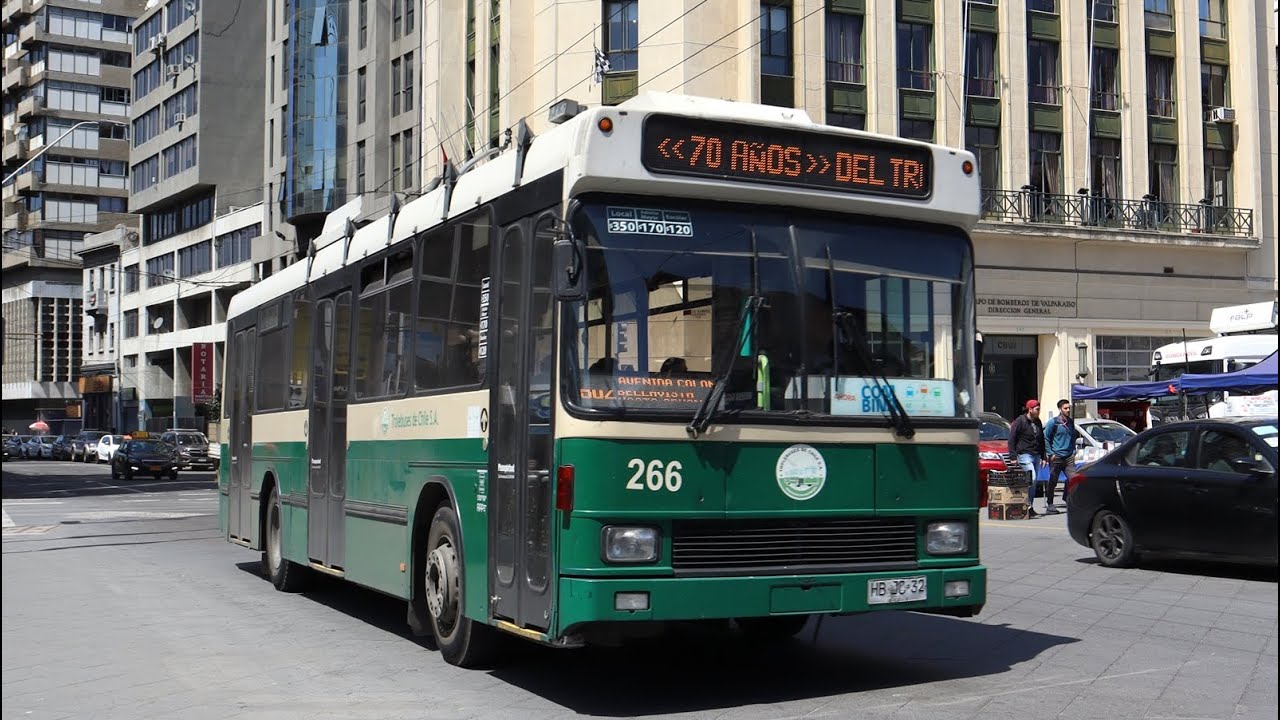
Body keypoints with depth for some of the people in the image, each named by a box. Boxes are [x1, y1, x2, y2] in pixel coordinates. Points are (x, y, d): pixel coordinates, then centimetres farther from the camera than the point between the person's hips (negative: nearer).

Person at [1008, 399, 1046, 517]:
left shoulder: (1038, 422, 16)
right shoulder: (1020, 421, -6)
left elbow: (1042, 440, 23)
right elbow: (1011, 439, -8)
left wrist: (1043, 457, 17)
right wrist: (1013, 456, -13)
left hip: (1036, 455, 7)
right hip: (1024, 454, -7)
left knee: (1033, 482, 6)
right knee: (1032, 479, -19)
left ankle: (1029, 507, 12)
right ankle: (1028, 506, -14)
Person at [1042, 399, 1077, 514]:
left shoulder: (1071, 422, 13)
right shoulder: (1053, 422, -4)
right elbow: (1045, 438, -3)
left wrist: (1073, 451, 14)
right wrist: (1051, 453, -8)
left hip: (1069, 457, 5)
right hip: (1056, 457, -5)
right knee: (1053, 481, 0)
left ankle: (1067, 497, 6)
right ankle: (1049, 505, 9)